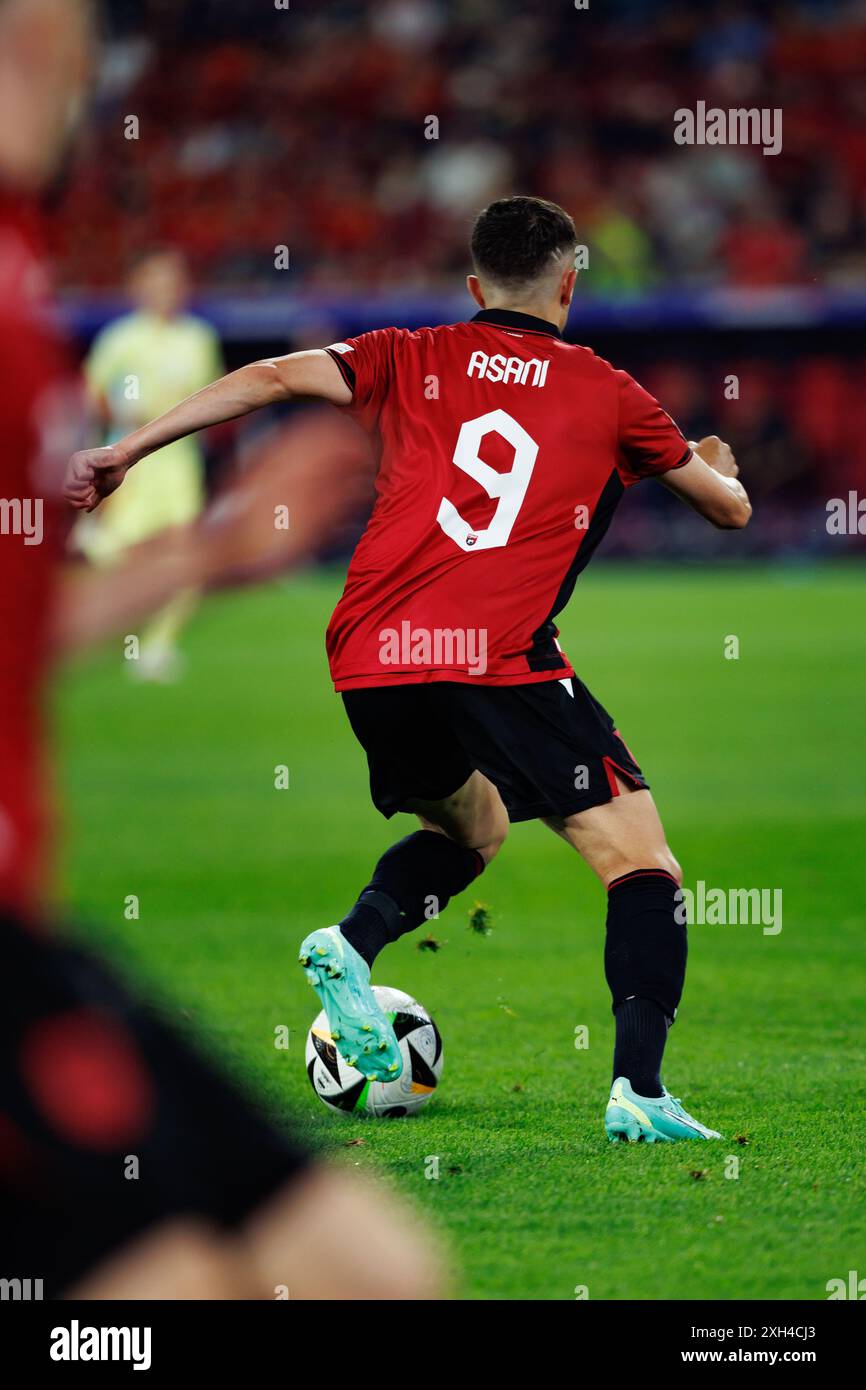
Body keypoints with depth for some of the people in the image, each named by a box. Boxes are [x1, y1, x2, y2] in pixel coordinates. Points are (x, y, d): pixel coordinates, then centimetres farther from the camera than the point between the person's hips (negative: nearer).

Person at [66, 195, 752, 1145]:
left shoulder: (412, 360, 17)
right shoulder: (605, 393, 13)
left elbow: (276, 377, 3)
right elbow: (730, 507, 24)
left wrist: (128, 450, 4)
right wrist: (716, 462, 48)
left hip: (371, 661, 4)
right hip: (501, 660, -4)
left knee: (472, 825, 30)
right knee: (641, 863, 2)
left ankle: (351, 942, 3)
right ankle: (636, 1089, -15)